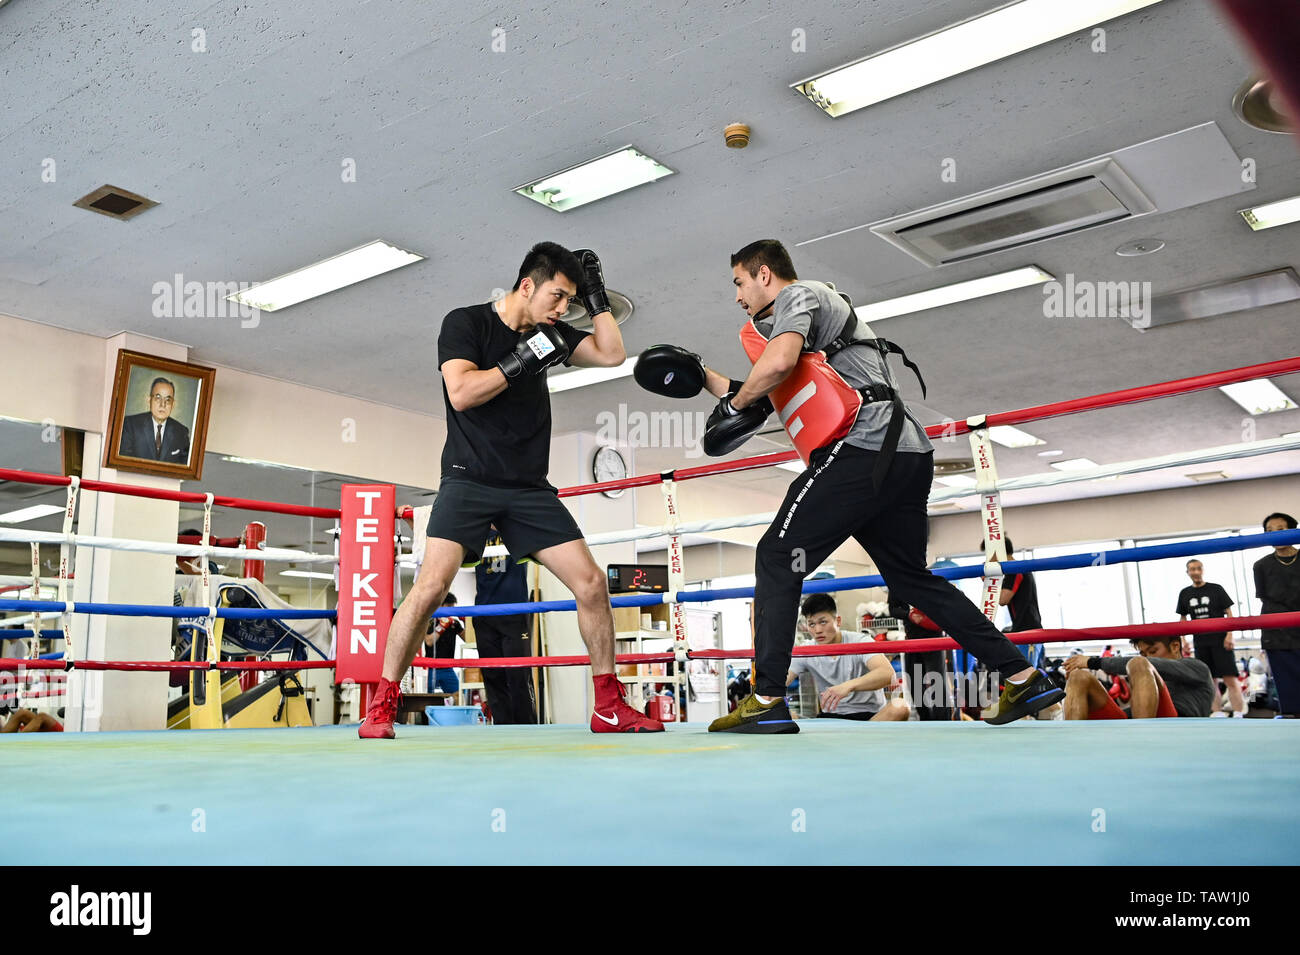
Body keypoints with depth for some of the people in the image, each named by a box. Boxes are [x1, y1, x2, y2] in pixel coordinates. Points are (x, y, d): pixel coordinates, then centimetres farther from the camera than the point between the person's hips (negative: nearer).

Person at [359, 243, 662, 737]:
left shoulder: (549, 333, 14)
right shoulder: (465, 322, -2)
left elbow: (611, 354, 10)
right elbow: (461, 393, -14)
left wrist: (596, 294, 7)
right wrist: (522, 361, -17)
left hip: (530, 488, 5)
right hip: (470, 479, -5)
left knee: (591, 583, -3)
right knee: (433, 582, -20)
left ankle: (610, 709, 9)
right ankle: (380, 708, -5)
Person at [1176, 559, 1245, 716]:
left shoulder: (1216, 589, 1)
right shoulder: (1185, 594, 9)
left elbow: (1229, 612, 0)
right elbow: (1183, 618, 15)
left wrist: (1229, 634, -10)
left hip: (1220, 640, -3)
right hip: (1200, 643, 3)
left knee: (1230, 679, -9)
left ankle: (1238, 715, -8)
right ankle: (1217, 713, 12)